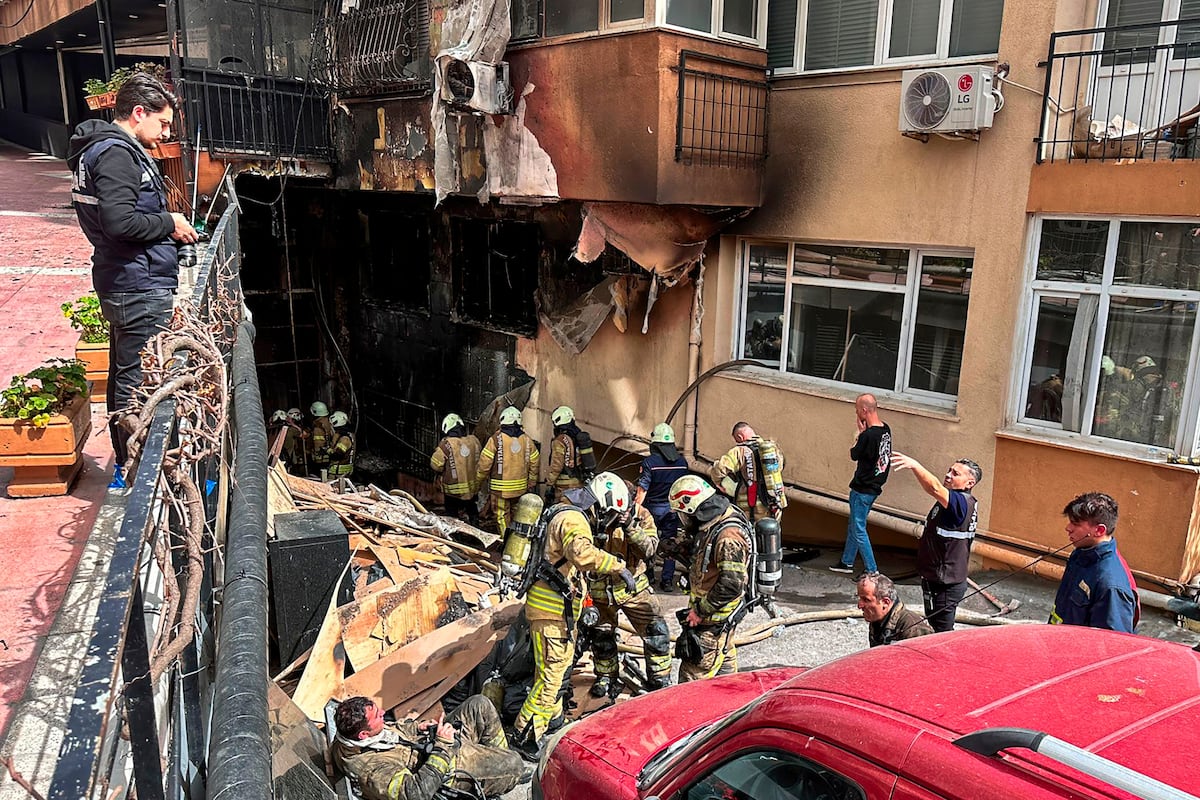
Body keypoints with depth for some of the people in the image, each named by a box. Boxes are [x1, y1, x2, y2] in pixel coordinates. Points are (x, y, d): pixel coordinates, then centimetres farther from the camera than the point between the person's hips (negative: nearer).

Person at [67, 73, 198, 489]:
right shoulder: (116, 154, -16)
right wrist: (169, 223, -12)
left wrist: (169, 233, 10)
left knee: (124, 376, 18)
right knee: (138, 381, -4)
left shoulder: (103, 148, 17)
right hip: (139, 287, -11)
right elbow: (120, 222, -26)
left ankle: (125, 465, 30)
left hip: (123, 284, 11)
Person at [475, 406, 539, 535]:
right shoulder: (526, 439, 3)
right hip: (521, 487, 5)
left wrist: (478, 481, 4)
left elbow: (485, 463, -10)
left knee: (502, 515, 4)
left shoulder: (496, 439, -10)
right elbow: (534, 464, 8)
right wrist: (532, 484, 19)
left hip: (500, 487, -4)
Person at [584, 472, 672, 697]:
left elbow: (649, 550, -21)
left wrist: (631, 528, -35)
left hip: (633, 586, 0)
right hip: (600, 590, 0)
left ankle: (660, 681, 15)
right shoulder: (588, 519, -15)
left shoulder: (639, 514, -13)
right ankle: (607, 679, 38)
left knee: (656, 632, -4)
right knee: (601, 638, 14)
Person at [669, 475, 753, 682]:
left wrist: (700, 612, -21)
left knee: (693, 674, -7)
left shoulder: (729, 536, -26)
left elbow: (731, 584, -27)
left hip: (714, 619, -10)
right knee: (724, 662, 23)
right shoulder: (713, 526, 6)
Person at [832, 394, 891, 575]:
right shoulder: (885, 429, 0)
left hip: (863, 489, -9)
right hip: (874, 486, 9)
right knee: (853, 525, 22)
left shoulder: (868, 435, -27)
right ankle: (847, 562, 34)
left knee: (858, 530, 3)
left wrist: (861, 431, -7)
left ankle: (872, 571, 8)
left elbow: (854, 455, -11)